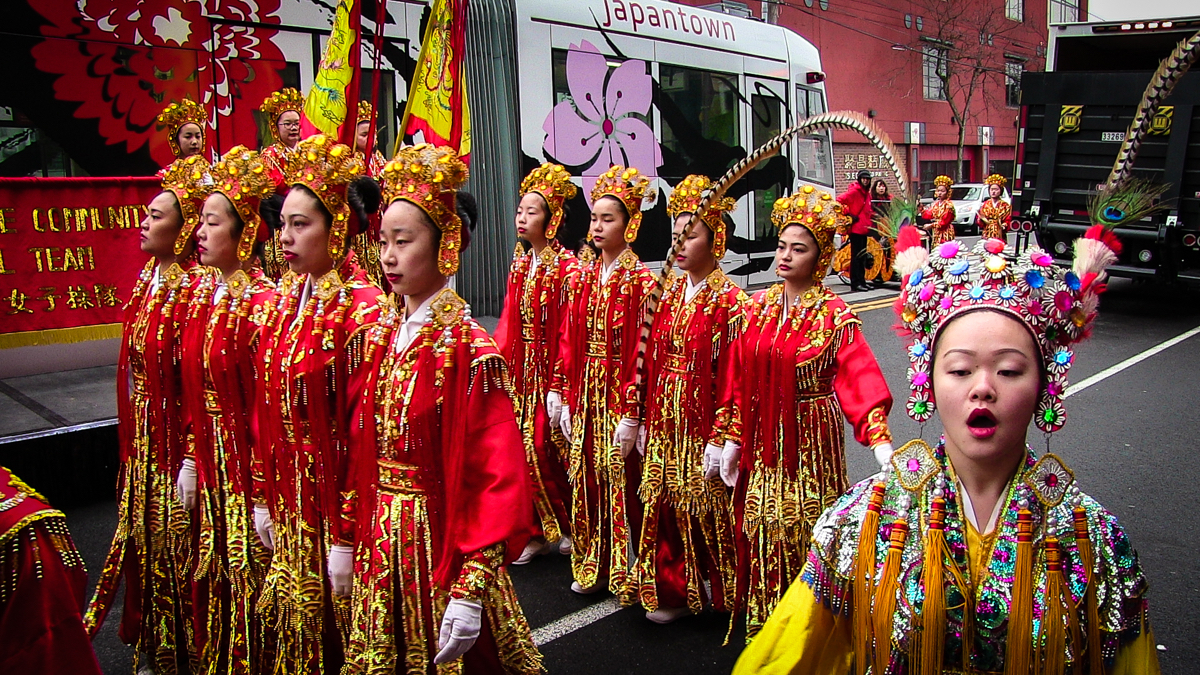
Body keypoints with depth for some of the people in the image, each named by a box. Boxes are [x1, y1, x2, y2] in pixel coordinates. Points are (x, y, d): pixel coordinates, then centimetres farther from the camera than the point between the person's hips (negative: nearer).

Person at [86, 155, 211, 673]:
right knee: (146, 530, 18)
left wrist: (191, 458, -19)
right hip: (141, 432, 8)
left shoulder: (194, 289, -19)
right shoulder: (148, 279, 6)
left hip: (174, 434, -8)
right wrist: (131, 437, 14)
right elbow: (134, 363, 13)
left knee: (173, 532, 6)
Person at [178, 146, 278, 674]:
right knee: (214, 573, 19)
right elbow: (193, 389, 11)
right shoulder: (203, 294, 6)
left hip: (246, 461, -8)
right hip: (208, 460, 8)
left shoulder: (260, 304, -19)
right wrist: (191, 459, 11)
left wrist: (263, 496, -17)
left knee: (250, 572, 7)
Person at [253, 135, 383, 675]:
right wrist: (263, 498, 10)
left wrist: (346, 538, -17)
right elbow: (266, 411, 10)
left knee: (339, 630, 10)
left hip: (334, 502, -7)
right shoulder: (283, 302, 5)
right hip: (288, 501, 7)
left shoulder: (361, 310, -18)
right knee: (297, 629, 20)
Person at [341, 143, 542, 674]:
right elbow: (361, 450, 9)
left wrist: (473, 587, -22)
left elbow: (498, 478, -20)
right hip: (380, 545, 6)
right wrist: (351, 532, 5)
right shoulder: (380, 336, 3)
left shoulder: (468, 350, -17)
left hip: (440, 541, -6)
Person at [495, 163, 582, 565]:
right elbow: (508, 321, 10)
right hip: (520, 366, 7)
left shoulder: (567, 268, -12)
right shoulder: (520, 263, 10)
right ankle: (539, 531, 21)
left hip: (550, 367, -7)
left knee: (547, 444, -2)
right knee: (523, 441, 7)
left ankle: (567, 526, 20)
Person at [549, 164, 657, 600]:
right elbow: (570, 340, 10)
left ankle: (626, 573, 18)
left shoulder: (639, 281, -10)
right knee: (587, 478, 13)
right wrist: (561, 393, 6)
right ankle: (593, 567, 28)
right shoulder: (586, 277, 10)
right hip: (585, 392, 6)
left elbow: (641, 351, -15)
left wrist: (631, 413, -18)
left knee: (621, 480, 2)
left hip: (619, 394, -6)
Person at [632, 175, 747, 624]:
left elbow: (732, 375, -14)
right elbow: (653, 360, 9)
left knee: (708, 507, 6)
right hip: (665, 419, 6)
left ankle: (722, 593, 26)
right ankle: (675, 590, 26)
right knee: (665, 502, 11)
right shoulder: (670, 292, 8)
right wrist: (647, 420, 8)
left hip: (702, 420, -6)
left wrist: (720, 439, -16)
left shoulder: (729, 300, -11)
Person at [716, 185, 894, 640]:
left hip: (810, 440, -4)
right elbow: (739, 379, 6)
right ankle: (764, 620, 29)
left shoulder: (835, 316, -10)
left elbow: (860, 380, -20)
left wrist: (880, 440, -33)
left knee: (805, 526, 3)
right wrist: (733, 439, 6)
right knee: (762, 526, 11)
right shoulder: (759, 307, 3)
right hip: (763, 440, 4)